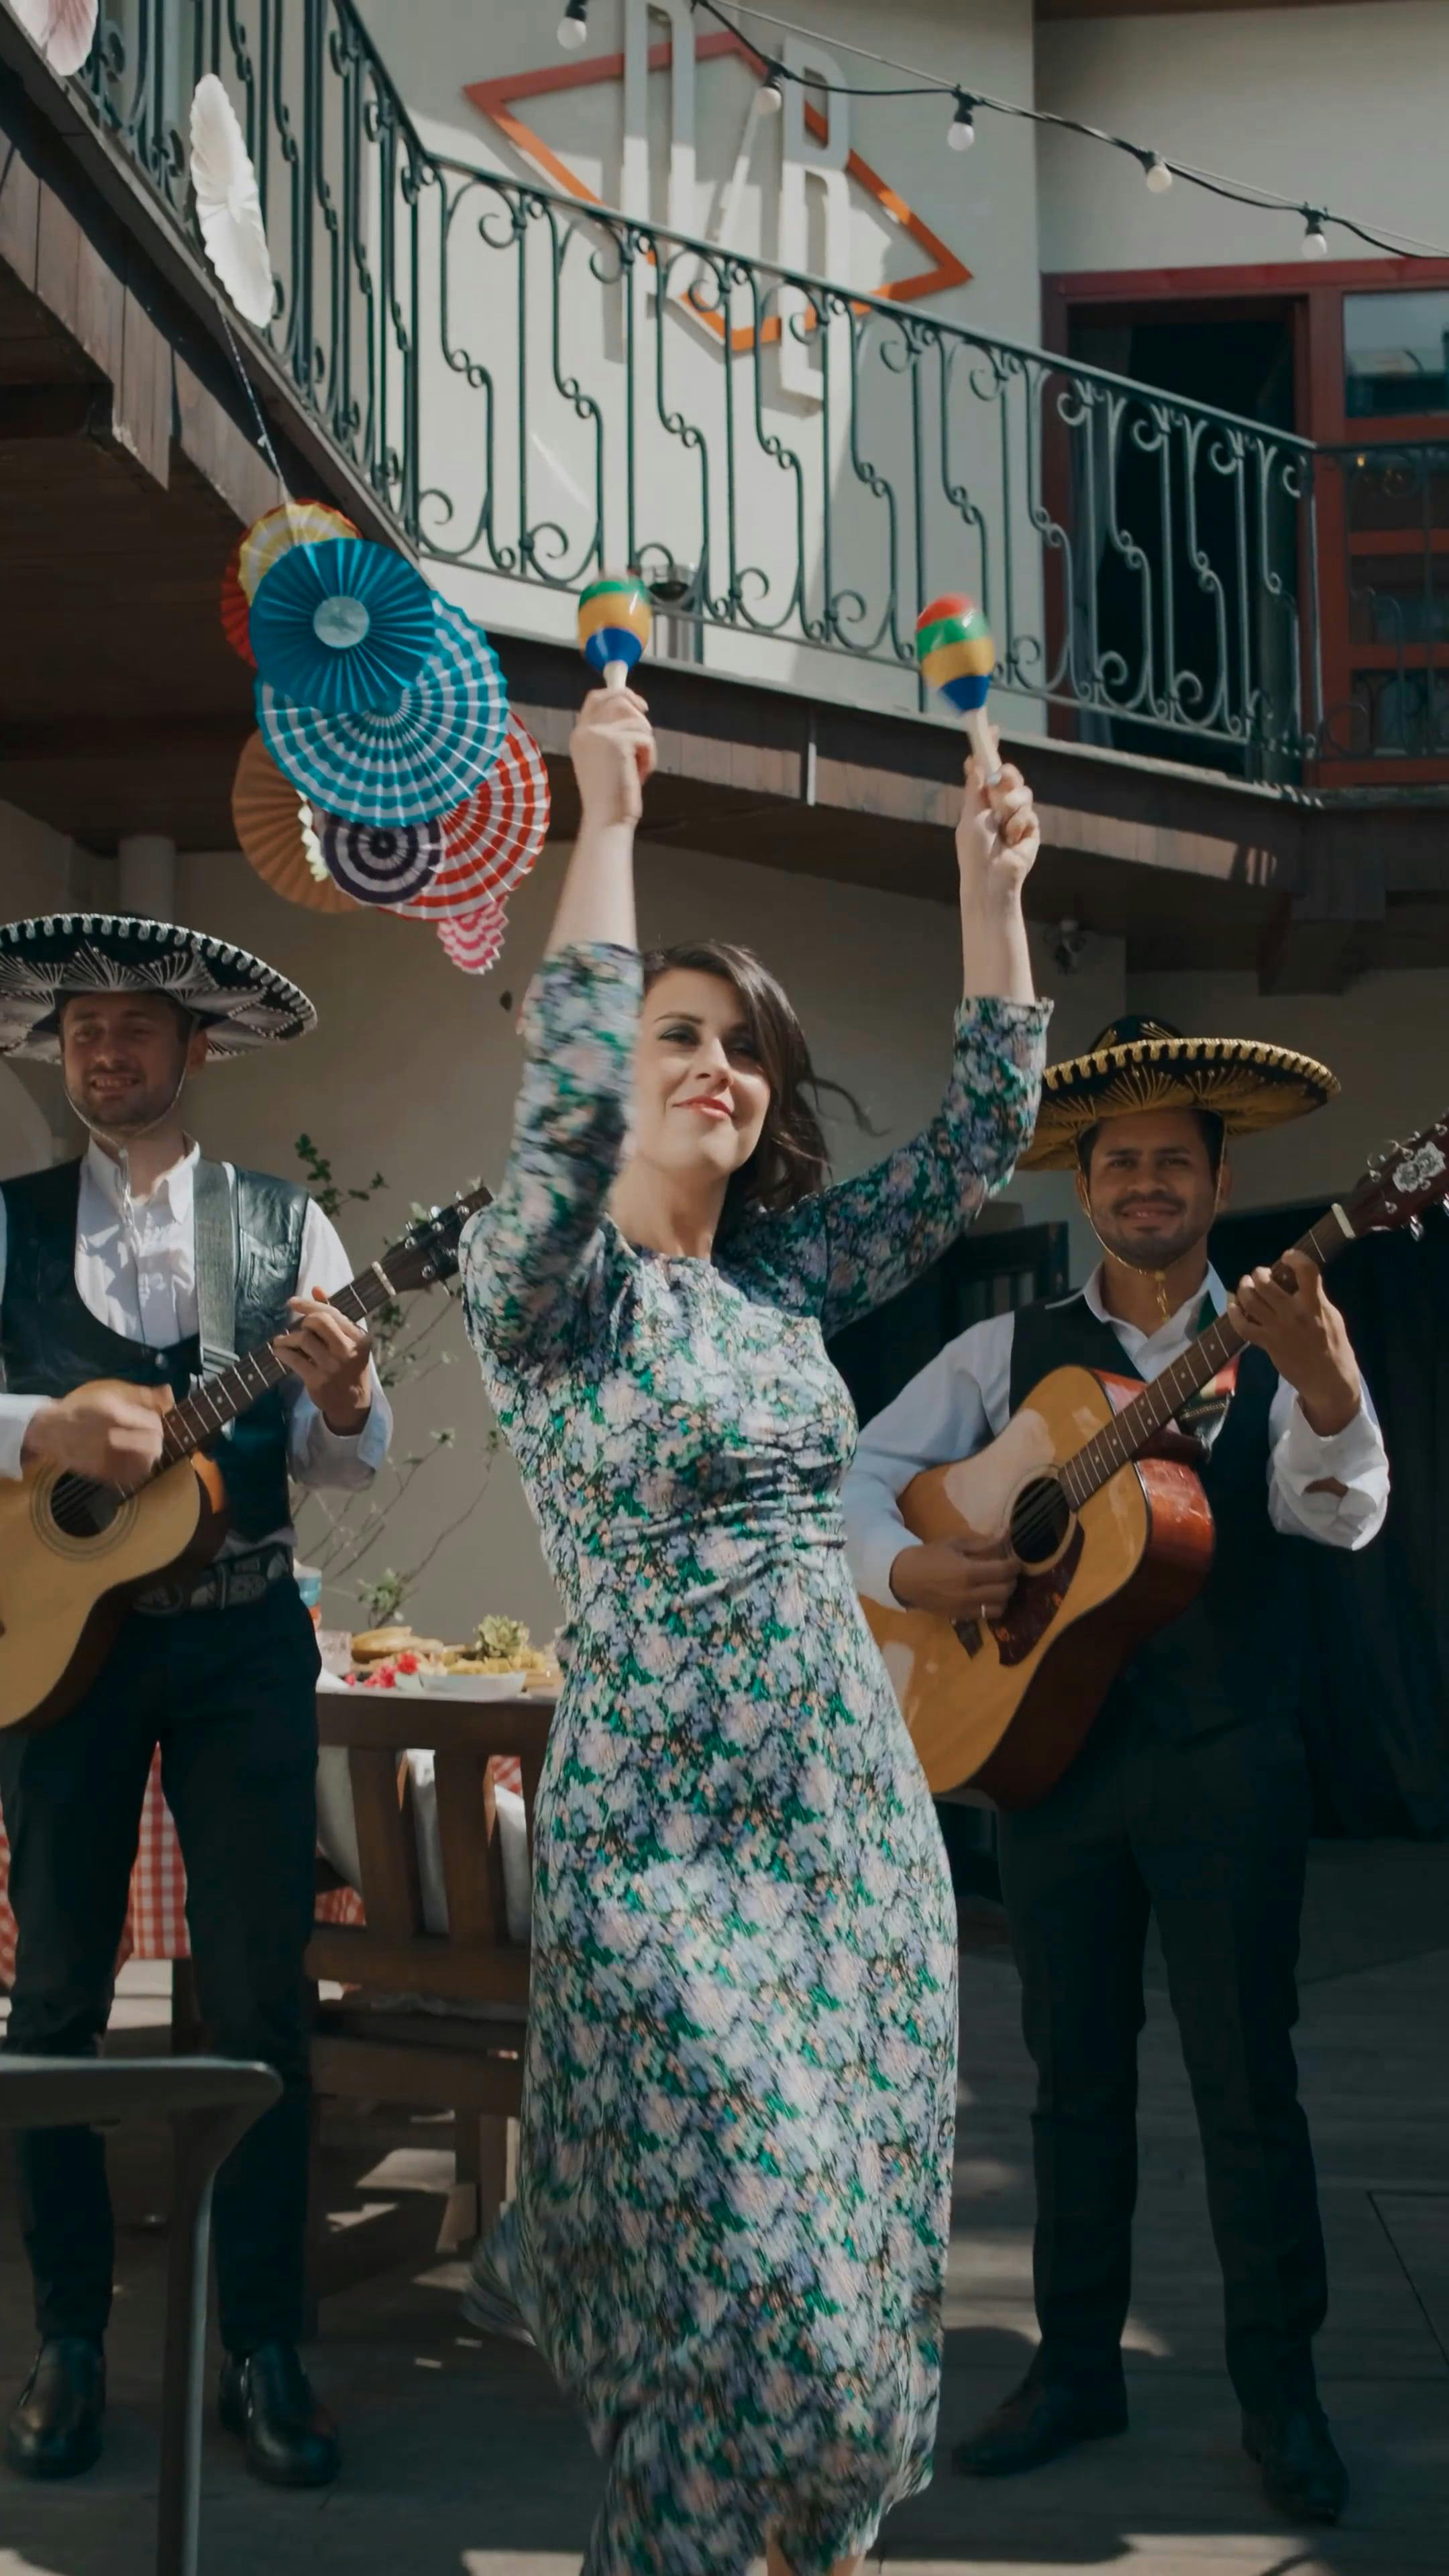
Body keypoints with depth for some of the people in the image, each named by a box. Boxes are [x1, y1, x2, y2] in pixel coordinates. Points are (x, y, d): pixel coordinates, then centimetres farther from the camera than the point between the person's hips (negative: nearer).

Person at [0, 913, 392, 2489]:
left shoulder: (284, 1226, 4)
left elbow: (353, 1462, 0)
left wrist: (340, 1399, -22)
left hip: (245, 1637, 0)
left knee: (260, 1994, 2)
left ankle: (263, 2347, 12)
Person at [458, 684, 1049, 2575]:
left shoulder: (790, 1278, 11)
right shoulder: (547, 1290, -7)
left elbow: (984, 1137, 8)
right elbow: (565, 1108, -27)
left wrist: (994, 882, 1)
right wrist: (607, 820, -24)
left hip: (857, 1809, 6)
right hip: (670, 1832, -6)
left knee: (867, 2257, 11)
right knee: (755, 2288, -6)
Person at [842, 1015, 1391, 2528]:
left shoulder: (1273, 1351, 0)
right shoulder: (1010, 1354, 7)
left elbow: (1343, 1516, -17)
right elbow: (859, 1472, 7)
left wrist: (1323, 1381, -37)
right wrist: (907, 1569, -14)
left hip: (1228, 1763, -2)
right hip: (1045, 1740, 3)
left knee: (1246, 2078, 1)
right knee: (1073, 2072, 11)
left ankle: (1279, 2391, 14)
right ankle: (1078, 2366, 23)